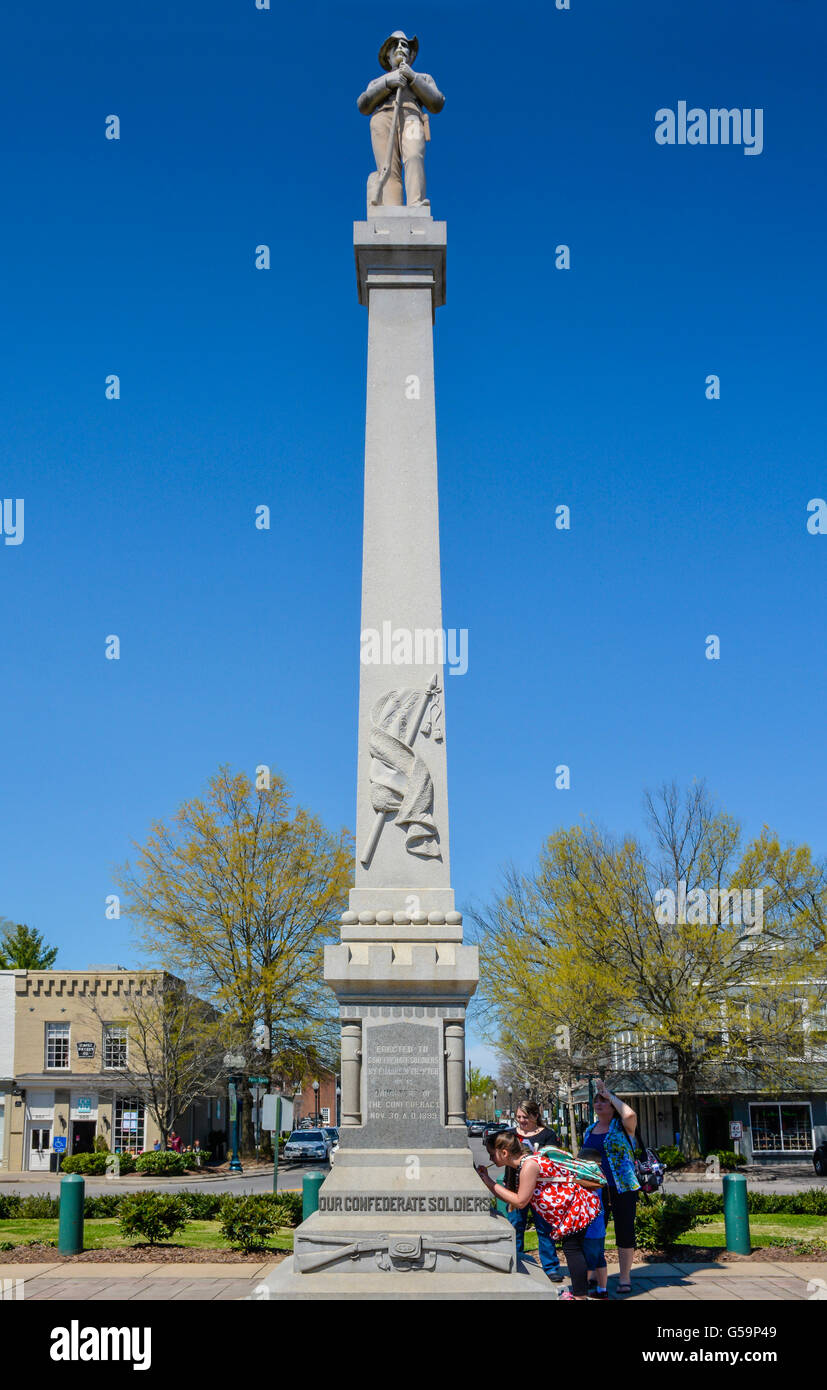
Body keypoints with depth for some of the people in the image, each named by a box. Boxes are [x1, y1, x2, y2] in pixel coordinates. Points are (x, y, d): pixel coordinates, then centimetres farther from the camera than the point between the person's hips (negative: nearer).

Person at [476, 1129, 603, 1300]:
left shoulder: (529, 1165, -24)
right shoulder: (524, 1163, 6)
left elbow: (520, 1201, -20)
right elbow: (513, 1200, 7)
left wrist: (489, 1182, -16)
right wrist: (486, 1179, 1)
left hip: (578, 1202, -10)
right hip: (573, 1203, 10)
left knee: (571, 1247, -6)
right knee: (570, 1246, 16)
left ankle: (580, 1295, -2)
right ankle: (579, 1289, 26)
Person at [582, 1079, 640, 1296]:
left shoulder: (622, 1126, -3)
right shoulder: (589, 1130, 14)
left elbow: (629, 1115, -26)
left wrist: (610, 1095, -15)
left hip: (623, 1188, -5)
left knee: (624, 1231, 2)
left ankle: (625, 1278, 12)